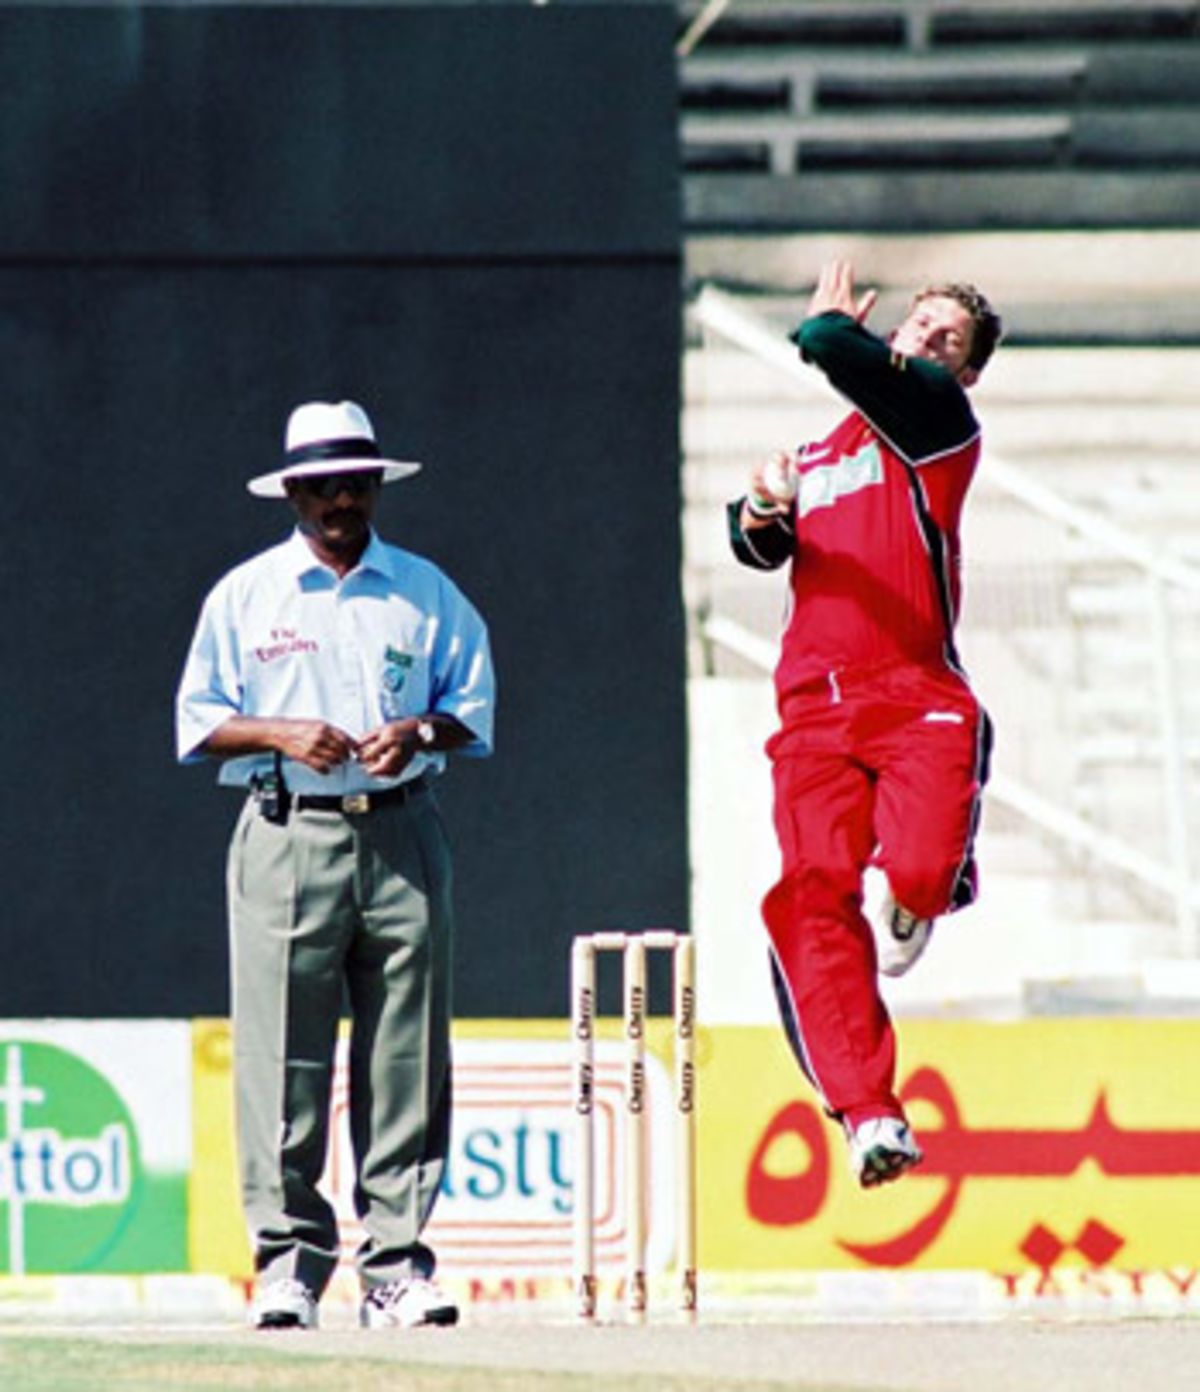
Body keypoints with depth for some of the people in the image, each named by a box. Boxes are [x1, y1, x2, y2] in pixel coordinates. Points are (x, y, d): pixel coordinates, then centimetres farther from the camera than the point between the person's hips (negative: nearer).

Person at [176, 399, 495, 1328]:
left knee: (407, 1059, -3)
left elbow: (475, 710, 14)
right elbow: (198, 722, 7)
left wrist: (419, 731, -7)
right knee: (284, 1059, -7)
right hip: (288, 840, -1)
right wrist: (282, 735, -10)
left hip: (402, 835, 1)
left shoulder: (427, 593, 13)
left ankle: (395, 1267, -1)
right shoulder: (245, 596, 10)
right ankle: (288, 1261, -3)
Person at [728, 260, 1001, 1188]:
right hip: (816, 707, 4)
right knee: (813, 897, -13)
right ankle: (870, 1114, -10)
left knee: (922, 870, -25)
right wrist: (762, 514, -8)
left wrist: (826, 327, 16)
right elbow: (758, 549, 14)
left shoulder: (937, 414, 7)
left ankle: (915, 904, 15)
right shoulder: (816, 458, 26)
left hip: (919, 700, -4)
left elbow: (843, 355, -7)